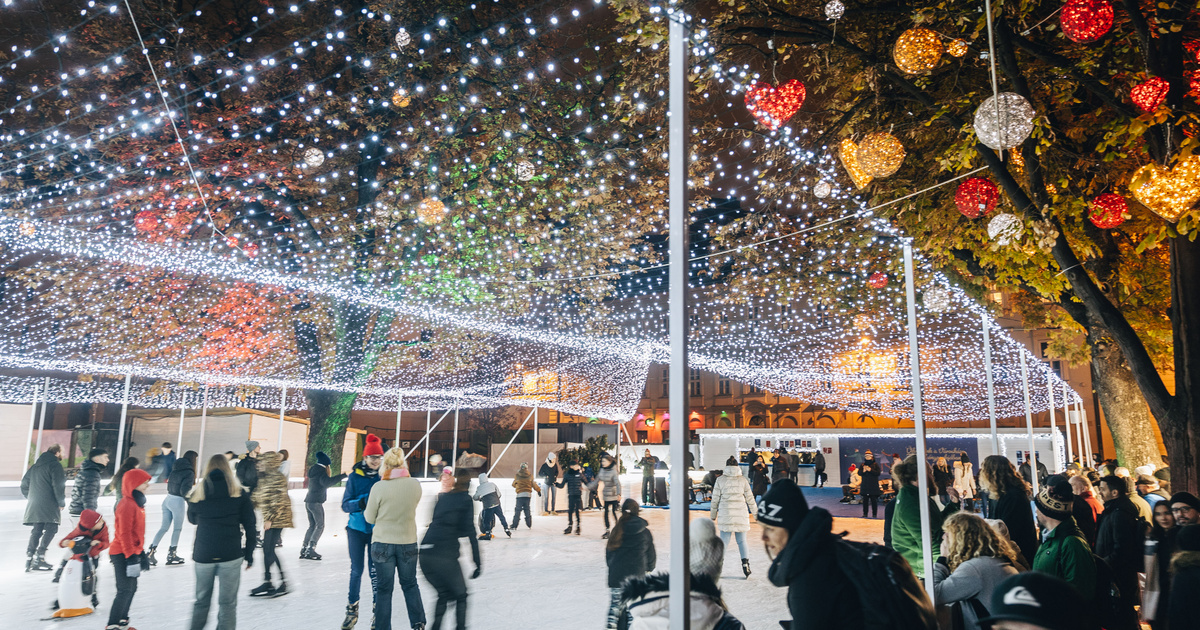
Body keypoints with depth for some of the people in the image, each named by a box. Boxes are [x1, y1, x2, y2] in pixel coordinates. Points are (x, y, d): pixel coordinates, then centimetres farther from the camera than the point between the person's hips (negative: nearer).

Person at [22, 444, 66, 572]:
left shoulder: (35, 466, 19)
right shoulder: (55, 465, -6)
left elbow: (24, 484, 23)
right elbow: (58, 486, -14)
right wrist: (61, 503, -6)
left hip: (34, 506, 8)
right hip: (49, 506, -8)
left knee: (36, 531, 11)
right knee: (51, 529, -6)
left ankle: (29, 560, 7)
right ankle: (39, 558, -16)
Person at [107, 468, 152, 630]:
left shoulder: (137, 503, 13)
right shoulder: (127, 505, -19)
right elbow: (124, 533, -21)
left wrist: (142, 554, 22)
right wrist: (131, 557, -22)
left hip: (132, 552, 10)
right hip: (123, 555, -10)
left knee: (131, 589, 16)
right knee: (125, 590, -5)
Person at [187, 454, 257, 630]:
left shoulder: (197, 493, -1)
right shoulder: (239, 493, -5)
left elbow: (192, 520, 17)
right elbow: (250, 527, -3)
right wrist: (249, 554, 6)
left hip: (203, 556, 2)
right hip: (231, 556, -2)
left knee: (201, 601, 19)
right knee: (228, 604, 6)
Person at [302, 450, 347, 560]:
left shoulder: (313, 471, 14)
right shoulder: (321, 472, -13)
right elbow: (327, 482, -32)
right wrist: (343, 476, -35)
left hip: (308, 502, 9)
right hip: (316, 503, -9)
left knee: (312, 525, 16)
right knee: (320, 526, -3)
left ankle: (304, 548, 12)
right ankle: (311, 548, -12)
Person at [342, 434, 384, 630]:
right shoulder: (355, 476, -3)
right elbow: (345, 505, -4)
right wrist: (360, 503, -24)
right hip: (357, 529, 0)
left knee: (375, 571, 0)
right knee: (356, 570, 7)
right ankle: (352, 611, 23)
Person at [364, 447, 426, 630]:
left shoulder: (379, 487, -16)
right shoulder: (415, 485, -9)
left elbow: (370, 518, -6)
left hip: (382, 543, -2)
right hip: (408, 543, 2)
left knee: (384, 588, 11)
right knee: (410, 584, 20)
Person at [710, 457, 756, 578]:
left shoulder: (720, 479, 1)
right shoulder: (743, 479, 2)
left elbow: (715, 499, 3)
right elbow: (750, 497, 6)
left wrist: (713, 515, 12)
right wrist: (755, 512, 17)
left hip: (725, 514, 0)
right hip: (741, 514, 0)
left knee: (724, 540, 6)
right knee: (741, 540, 9)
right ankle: (745, 562, -5)